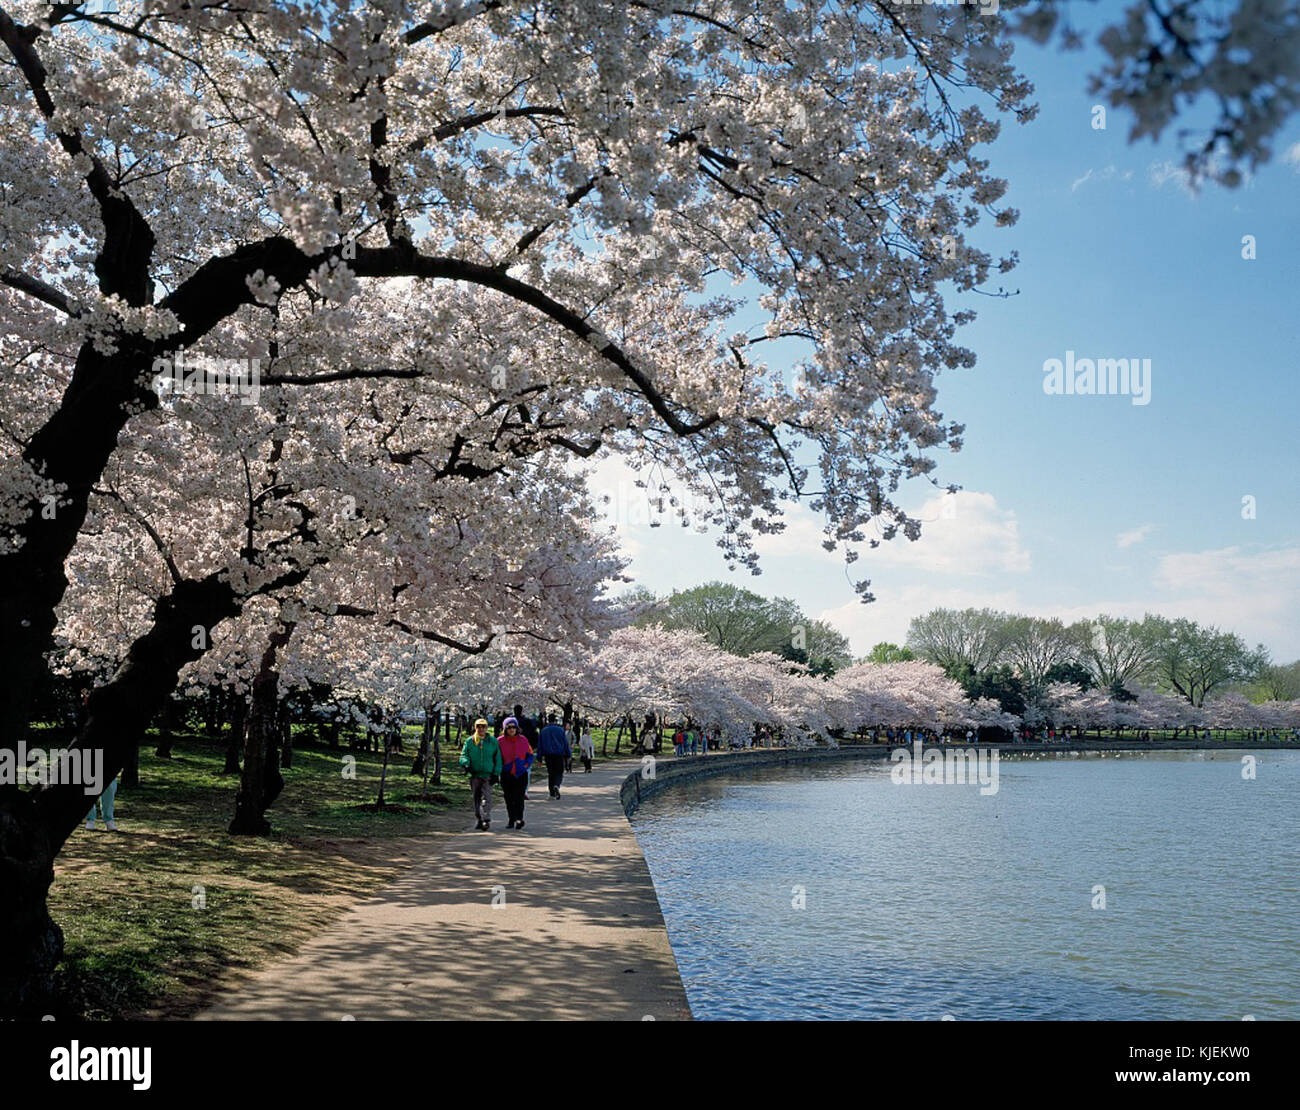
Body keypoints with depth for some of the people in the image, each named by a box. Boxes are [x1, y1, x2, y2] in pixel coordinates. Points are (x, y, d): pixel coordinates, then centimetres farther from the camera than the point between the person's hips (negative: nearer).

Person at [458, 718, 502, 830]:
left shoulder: (493, 741, 6)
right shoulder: (469, 741, 8)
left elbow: (498, 758, 7)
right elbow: (463, 755, 7)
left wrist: (496, 773, -2)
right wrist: (466, 763, -15)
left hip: (488, 775, -2)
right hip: (475, 774, 2)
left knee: (486, 797, -14)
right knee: (477, 798, 8)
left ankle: (486, 820, -20)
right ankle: (480, 819, 20)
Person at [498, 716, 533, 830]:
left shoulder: (523, 740, 3)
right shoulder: (500, 741, 1)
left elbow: (530, 754, 12)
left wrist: (527, 765, -3)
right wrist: (501, 767, -2)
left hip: (521, 774, -1)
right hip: (506, 775, 1)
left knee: (519, 797, -12)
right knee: (509, 799, 7)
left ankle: (519, 818, -14)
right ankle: (511, 819, 18)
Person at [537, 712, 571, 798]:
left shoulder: (543, 731, 4)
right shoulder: (560, 730, -2)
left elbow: (540, 744, 6)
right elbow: (566, 743, 1)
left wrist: (540, 757, 11)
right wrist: (568, 754, 7)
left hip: (548, 755, 2)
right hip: (559, 755, -2)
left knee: (550, 773, 10)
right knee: (559, 772, 3)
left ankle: (552, 793, 8)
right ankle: (556, 785, -27)